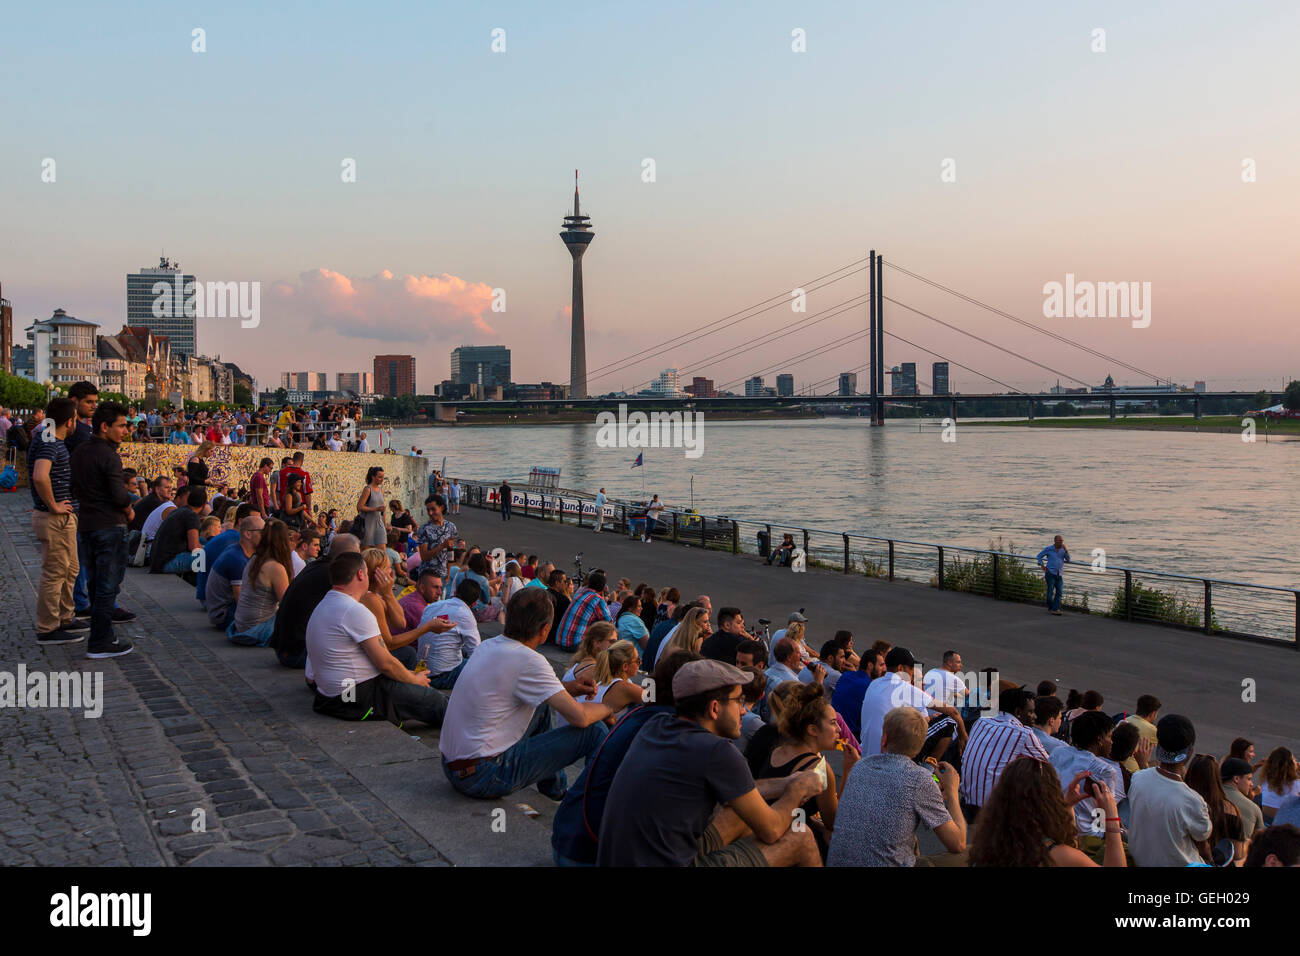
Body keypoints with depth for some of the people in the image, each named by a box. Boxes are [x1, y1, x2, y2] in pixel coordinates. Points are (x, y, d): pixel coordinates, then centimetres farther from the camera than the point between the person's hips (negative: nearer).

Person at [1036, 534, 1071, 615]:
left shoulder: (1063, 549, 9)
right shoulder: (1049, 549, 0)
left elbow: (1068, 560, 0)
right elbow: (1039, 556, 9)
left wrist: (1066, 550, -10)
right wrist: (1042, 566, 0)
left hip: (1058, 574, 4)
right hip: (1050, 573, -4)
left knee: (1059, 592, -4)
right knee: (1050, 591, -3)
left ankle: (1055, 609, -4)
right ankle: (1050, 608, 11)